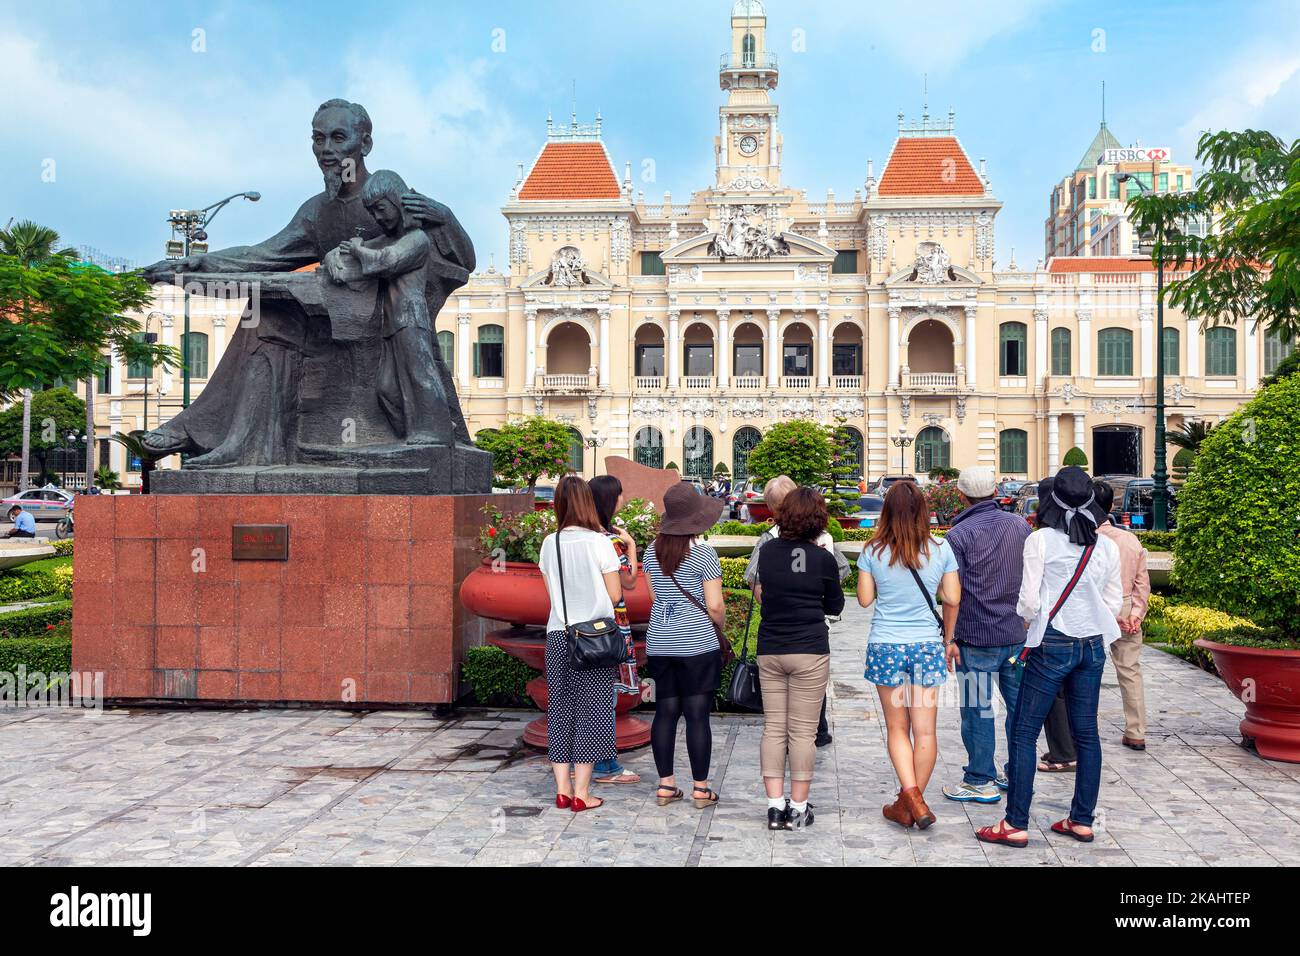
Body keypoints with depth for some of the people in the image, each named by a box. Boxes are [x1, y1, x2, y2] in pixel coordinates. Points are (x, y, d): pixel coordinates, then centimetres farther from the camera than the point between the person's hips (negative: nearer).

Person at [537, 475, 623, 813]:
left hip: (557, 635, 4)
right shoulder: (599, 542, -9)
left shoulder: (550, 543, 3)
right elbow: (615, 594, -5)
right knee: (590, 709, 4)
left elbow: (551, 591, 12)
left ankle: (563, 789, 14)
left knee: (560, 708, 11)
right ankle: (581, 793, 7)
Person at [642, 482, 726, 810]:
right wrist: (720, 627, 8)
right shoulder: (704, 554, -11)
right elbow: (715, 606, -10)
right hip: (697, 645, -5)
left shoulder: (653, 550, 5)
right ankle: (701, 789, 7)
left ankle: (665, 785, 16)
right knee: (697, 715, 1)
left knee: (665, 712, 10)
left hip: (659, 644, 5)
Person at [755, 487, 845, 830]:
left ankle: (775, 806, 10)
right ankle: (798, 808, 10)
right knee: (803, 731, 4)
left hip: (769, 650, 3)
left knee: (773, 728, 9)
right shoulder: (822, 558, -7)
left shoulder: (767, 551, 2)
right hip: (809, 651, -3)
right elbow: (835, 606, 6)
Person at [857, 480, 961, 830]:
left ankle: (911, 796, -5)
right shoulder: (940, 551, -2)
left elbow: (864, 598, 1)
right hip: (927, 647, 1)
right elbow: (953, 599, 3)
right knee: (925, 731, 8)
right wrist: (947, 639, 17)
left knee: (897, 729, 10)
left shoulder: (872, 552, -5)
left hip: (886, 647, 0)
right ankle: (913, 801, 14)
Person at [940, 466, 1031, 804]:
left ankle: (980, 782, 10)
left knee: (976, 708, 3)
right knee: (1019, 705, 14)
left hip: (976, 637, -5)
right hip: (1018, 634, 5)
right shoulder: (1020, 526, 6)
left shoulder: (959, 534, -11)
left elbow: (953, 594, -13)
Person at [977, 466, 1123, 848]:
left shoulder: (1040, 540, -10)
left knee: (1023, 733, 1)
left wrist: (1026, 615, 10)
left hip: (1052, 644, -5)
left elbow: (1029, 603, -11)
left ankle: (1016, 824, 3)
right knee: (1086, 732, 12)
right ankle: (1083, 820, 19)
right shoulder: (1107, 547, 4)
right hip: (1093, 645, 5)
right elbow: (1114, 603, 9)